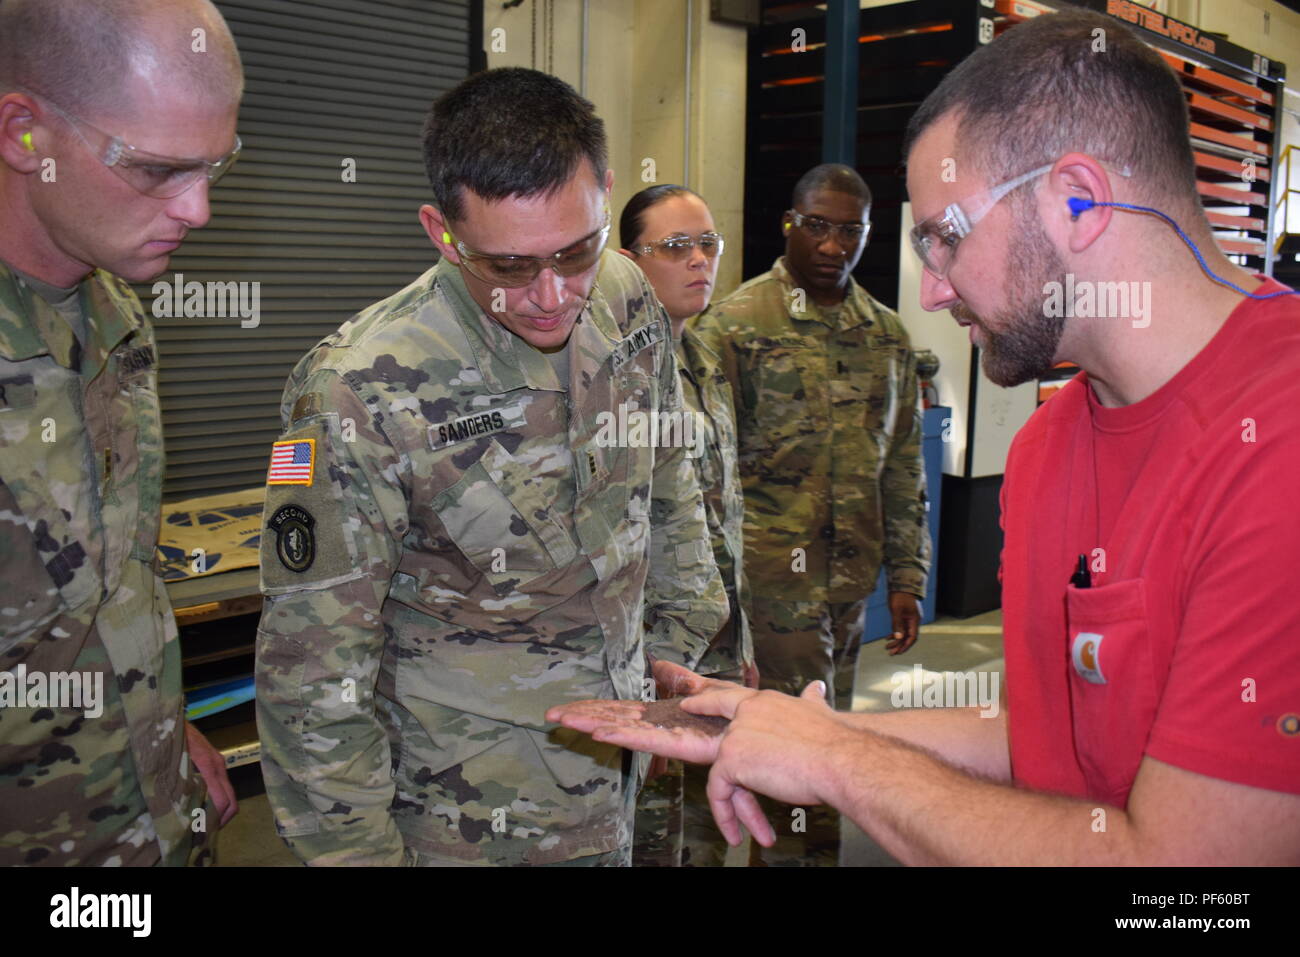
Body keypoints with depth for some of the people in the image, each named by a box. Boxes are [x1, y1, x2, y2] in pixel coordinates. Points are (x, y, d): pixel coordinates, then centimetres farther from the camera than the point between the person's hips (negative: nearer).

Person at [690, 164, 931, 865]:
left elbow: (904, 465, 13)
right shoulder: (735, 322, -5)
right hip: (772, 571, -5)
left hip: (853, 575, 5)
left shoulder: (888, 335, 11)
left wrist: (906, 577, 10)